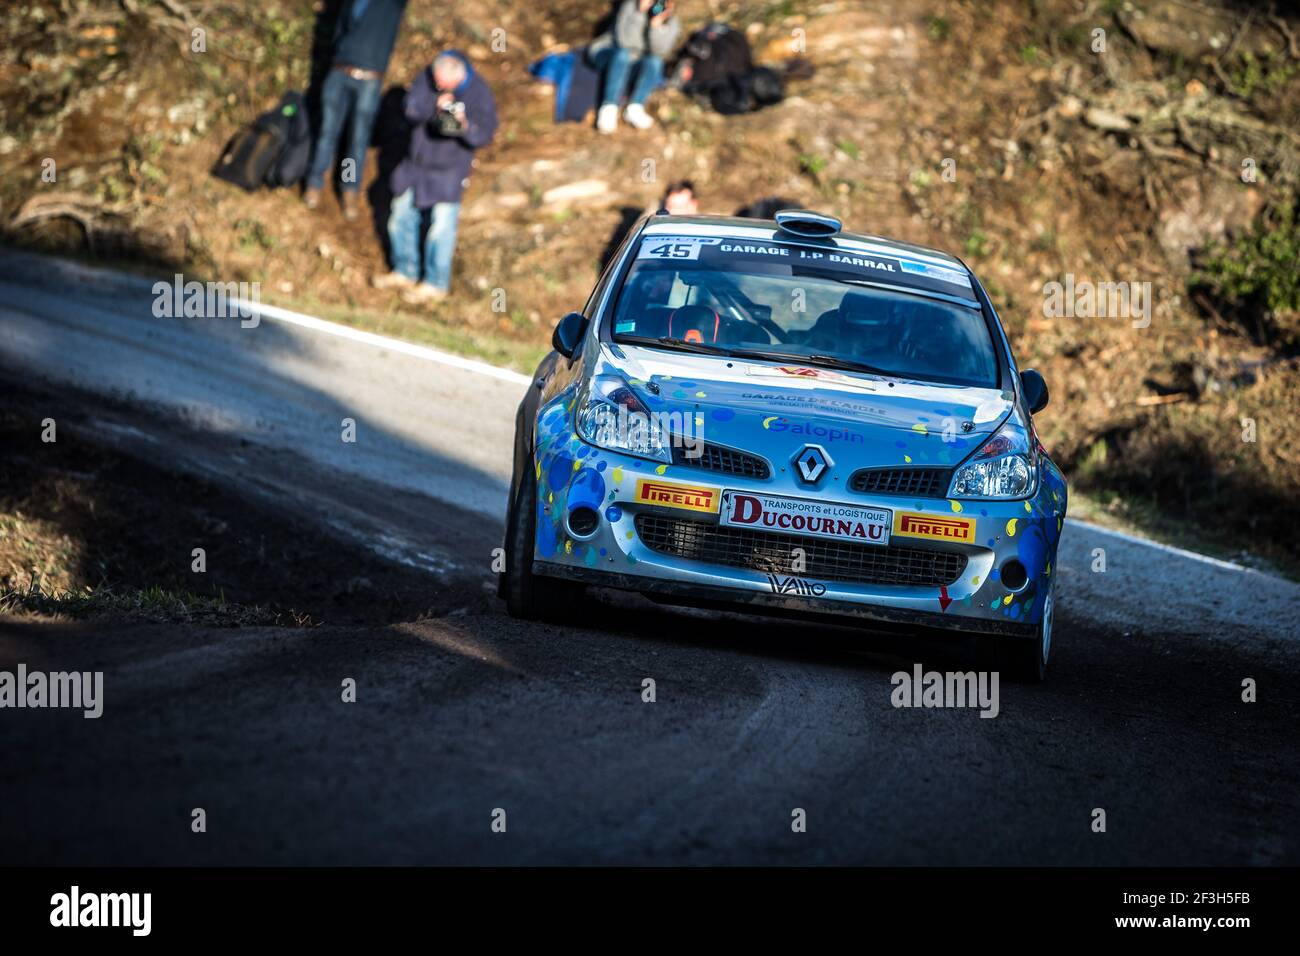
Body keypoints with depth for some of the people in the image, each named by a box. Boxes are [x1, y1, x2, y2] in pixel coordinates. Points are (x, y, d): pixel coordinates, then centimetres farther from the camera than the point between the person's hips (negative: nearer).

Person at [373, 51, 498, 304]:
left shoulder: (479, 92, -17)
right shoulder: (427, 77, -6)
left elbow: (486, 134, -18)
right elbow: (411, 108, -14)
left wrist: (466, 127, -38)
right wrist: (435, 105, -32)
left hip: (449, 171, -5)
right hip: (417, 163, 5)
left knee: (441, 227, -6)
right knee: (401, 217, 14)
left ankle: (435, 283, 9)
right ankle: (405, 272, 31)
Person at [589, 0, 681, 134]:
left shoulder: (672, 24, -8)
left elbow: (658, 51, -25)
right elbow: (625, 41, -30)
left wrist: (656, 25, -39)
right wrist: (639, 12, -38)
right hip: (609, 56, -3)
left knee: (655, 61, -27)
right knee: (623, 53, -35)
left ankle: (635, 108, -32)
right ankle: (609, 109, -39)